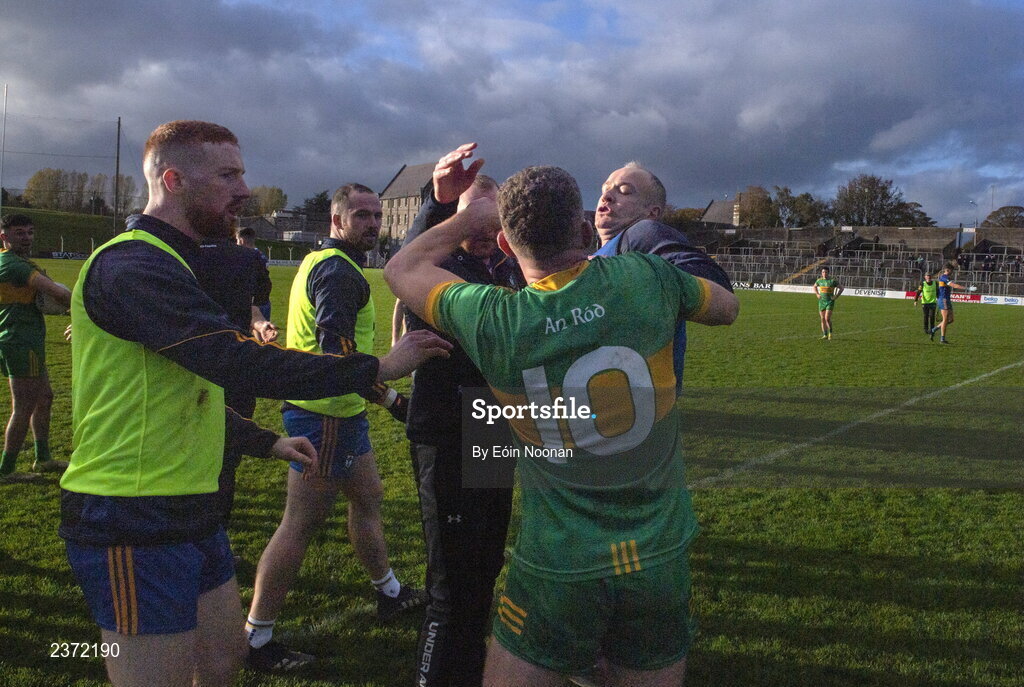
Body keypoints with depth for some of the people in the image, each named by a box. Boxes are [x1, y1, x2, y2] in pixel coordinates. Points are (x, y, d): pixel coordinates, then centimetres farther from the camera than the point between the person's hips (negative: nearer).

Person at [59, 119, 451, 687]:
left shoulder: (162, 263, 17)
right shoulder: (133, 267, -18)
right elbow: (237, 362, -30)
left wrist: (266, 443, 22)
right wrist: (378, 368, -25)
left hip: (188, 511, 10)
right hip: (135, 525, -10)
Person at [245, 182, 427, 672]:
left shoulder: (322, 261, 16)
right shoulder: (338, 269, -17)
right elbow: (338, 352, -28)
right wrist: (388, 396, -24)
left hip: (340, 411, 11)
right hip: (326, 414, -11)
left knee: (367, 498, 21)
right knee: (301, 523, -3)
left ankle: (389, 593, 40)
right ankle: (256, 639, 9)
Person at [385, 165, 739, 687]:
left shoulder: (493, 321, -15)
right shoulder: (646, 278, -12)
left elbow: (402, 269, 4)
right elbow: (726, 307, 10)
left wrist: (469, 217, 15)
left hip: (559, 569, -2)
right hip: (662, 560, 3)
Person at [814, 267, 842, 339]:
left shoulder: (832, 281, -8)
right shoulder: (819, 280, 5)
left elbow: (841, 288, 0)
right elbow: (815, 286, 26)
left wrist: (836, 296, -8)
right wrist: (817, 294, 11)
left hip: (830, 301, -4)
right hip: (821, 301, 4)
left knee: (827, 318, -15)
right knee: (822, 319, 5)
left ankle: (830, 333, 6)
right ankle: (825, 335, 15)